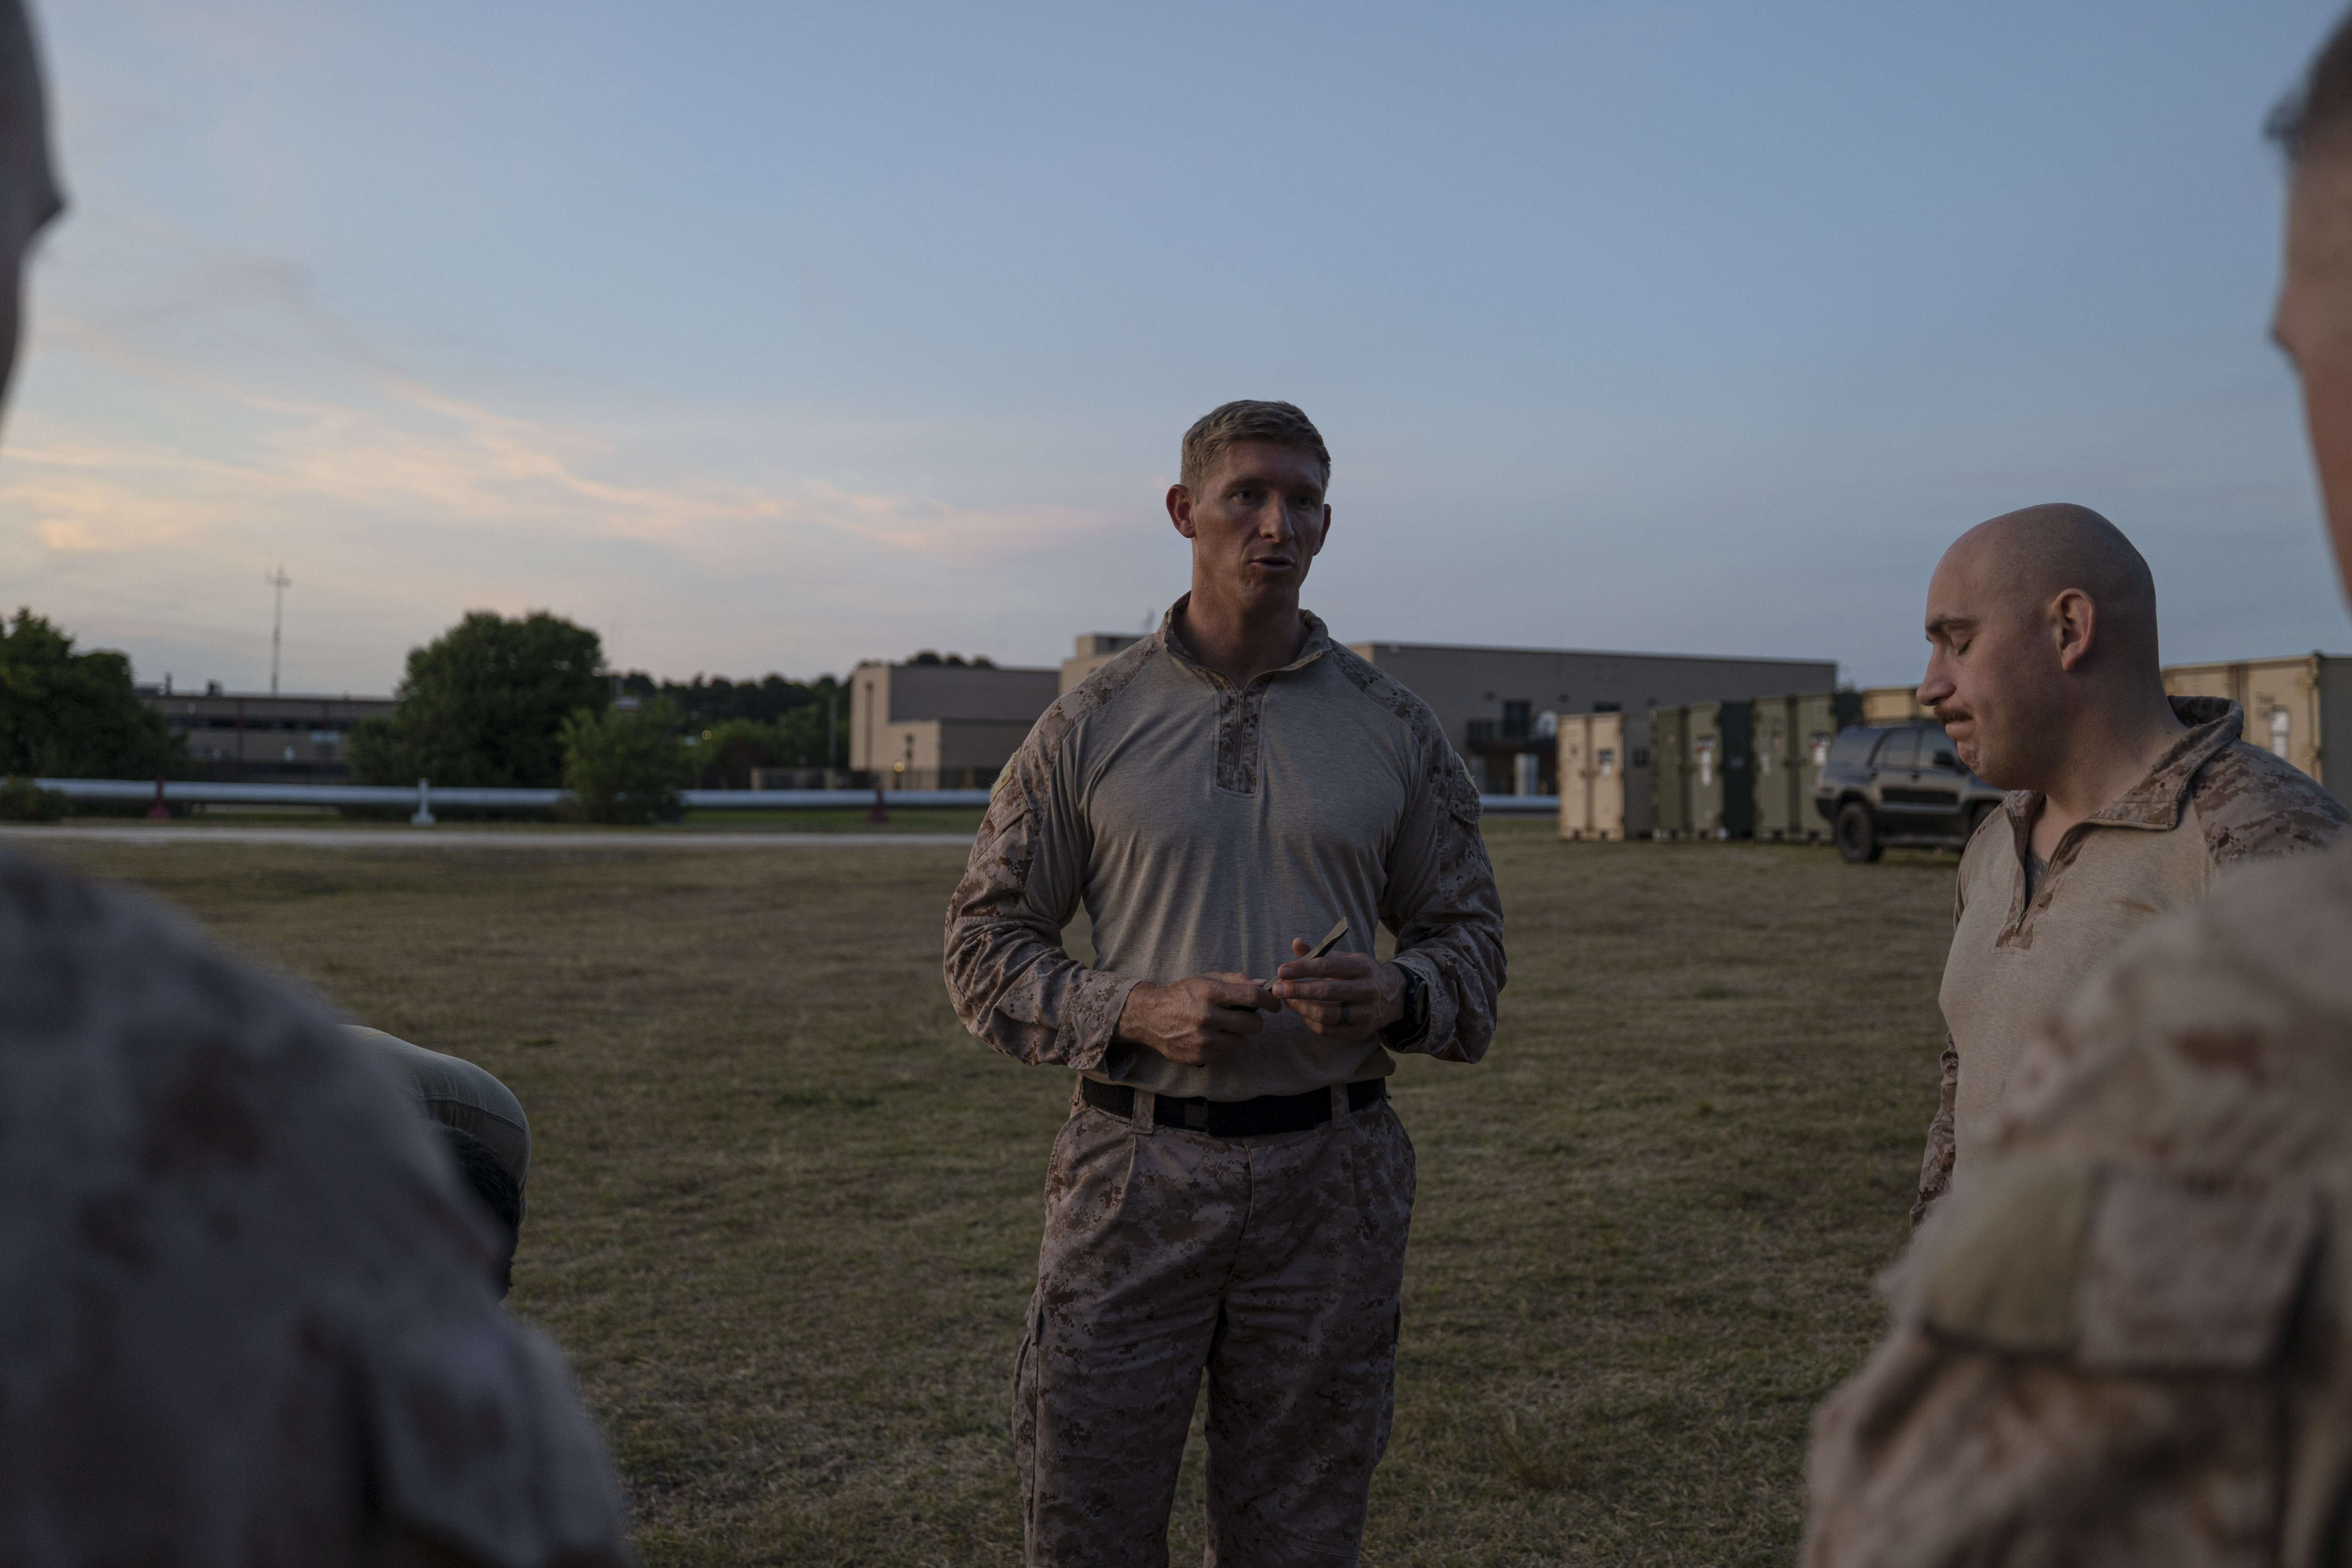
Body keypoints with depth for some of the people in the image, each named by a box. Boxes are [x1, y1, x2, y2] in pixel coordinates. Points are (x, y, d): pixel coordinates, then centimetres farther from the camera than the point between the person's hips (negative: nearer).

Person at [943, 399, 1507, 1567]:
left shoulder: (1394, 731, 6)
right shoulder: (1089, 725, 2)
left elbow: (1471, 938, 11)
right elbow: (985, 951, 3)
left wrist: (1394, 995, -12)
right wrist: (1134, 1013, -14)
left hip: (1328, 1175, 1)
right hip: (1134, 1168, -1)